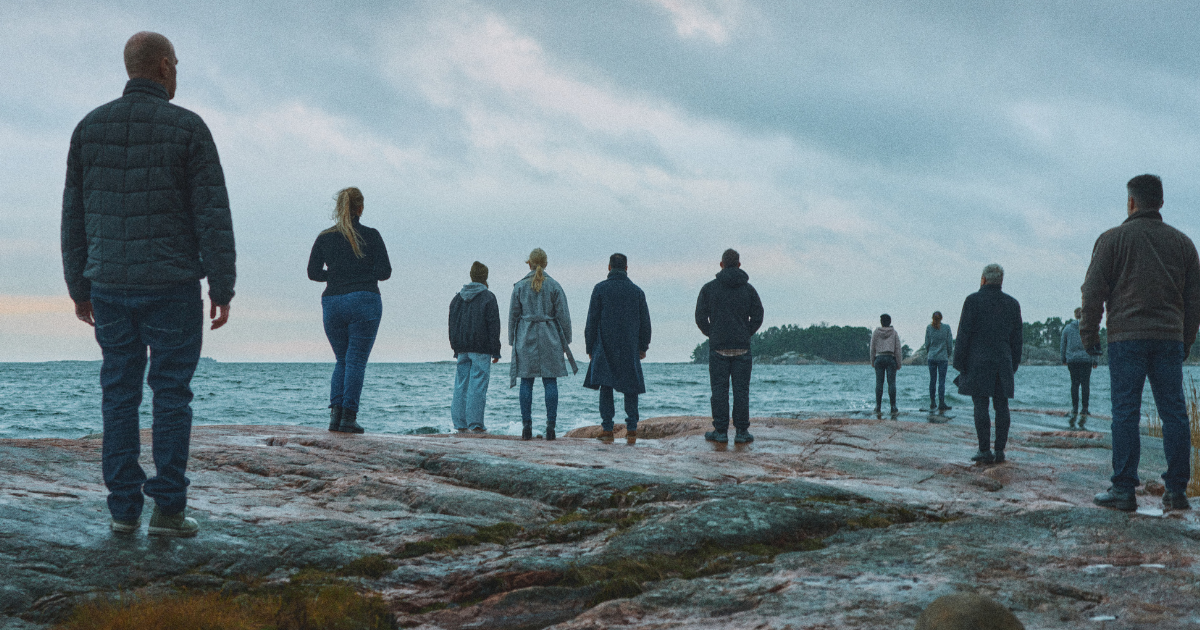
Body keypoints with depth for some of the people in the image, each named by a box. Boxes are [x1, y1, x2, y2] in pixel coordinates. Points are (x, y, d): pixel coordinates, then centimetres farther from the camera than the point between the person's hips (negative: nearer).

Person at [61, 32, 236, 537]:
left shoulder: (90, 127, 5)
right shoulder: (188, 128, -7)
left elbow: (74, 216, 8)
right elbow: (213, 217, -11)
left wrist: (79, 288, 15)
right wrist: (223, 290, -5)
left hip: (110, 286, 4)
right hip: (172, 286, -4)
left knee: (119, 395, 8)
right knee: (171, 396, 1)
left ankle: (124, 508, 9)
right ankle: (167, 509, 1)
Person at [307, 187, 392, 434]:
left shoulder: (324, 237, 5)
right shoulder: (371, 236, -2)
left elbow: (313, 272, 7)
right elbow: (384, 272, -4)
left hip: (332, 303, 3)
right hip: (364, 301, -3)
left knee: (342, 360, 15)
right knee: (356, 361, 0)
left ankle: (335, 413, 1)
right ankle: (348, 417, -7)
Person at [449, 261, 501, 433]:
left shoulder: (457, 298, 13)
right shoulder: (488, 297, -4)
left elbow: (452, 324, 16)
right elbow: (493, 326, -7)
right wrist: (495, 351, -4)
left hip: (462, 348, 5)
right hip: (480, 349, -5)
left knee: (461, 384, 7)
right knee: (478, 384, -5)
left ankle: (460, 423, 5)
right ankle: (475, 422, -9)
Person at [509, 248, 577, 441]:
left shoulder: (520, 286, 2)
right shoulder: (554, 286, 0)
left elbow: (513, 315, 4)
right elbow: (563, 315, -1)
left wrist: (513, 341, 12)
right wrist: (565, 341, 8)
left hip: (526, 338, 1)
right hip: (549, 338, -1)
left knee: (526, 383, 3)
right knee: (550, 382, 1)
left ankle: (526, 426, 0)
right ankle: (550, 426, -3)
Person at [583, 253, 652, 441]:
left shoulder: (600, 289, -2)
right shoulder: (636, 291, 4)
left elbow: (592, 321, -2)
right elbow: (645, 322, 9)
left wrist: (590, 348, 4)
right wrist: (643, 347, 18)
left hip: (605, 348, -2)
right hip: (630, 348, 2)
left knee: (606, 387, 2)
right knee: (630, 387, 6)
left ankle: (607, 427, -2)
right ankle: (631, 428, 2)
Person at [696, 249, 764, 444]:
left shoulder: (709, 288, 1)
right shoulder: (748, 289, 3)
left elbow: (700, 317, -2)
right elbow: (757, 316, 0)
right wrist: (746, 334, 12)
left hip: (718, 347, -1)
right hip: (742, 347, 1)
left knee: (719, 389, 3)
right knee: (741, 389, 3)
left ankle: (720, 431, 2)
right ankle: (742, 432, 2)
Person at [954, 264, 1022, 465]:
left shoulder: (973, 300, -3)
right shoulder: (1012, 304, 10)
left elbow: (964, 333, -6)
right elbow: (1017, 338, 12)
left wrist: (959, 363, -2)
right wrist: (1014, 364, 18)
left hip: (978, 362, -4)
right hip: (1003, 363, 4)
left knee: (981, 406, -4)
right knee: (1001, 406, 5)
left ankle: (985, 451, -8)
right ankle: (1000, 450, 4)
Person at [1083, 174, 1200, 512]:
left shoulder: (1113, 239, 2)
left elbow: (1093, 291, -2)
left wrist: (1089, 334, 7)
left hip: (1126, 336, -3)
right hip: (1170, 339, 3)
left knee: (1125, 414, -4)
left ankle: (1123, 490, -5)